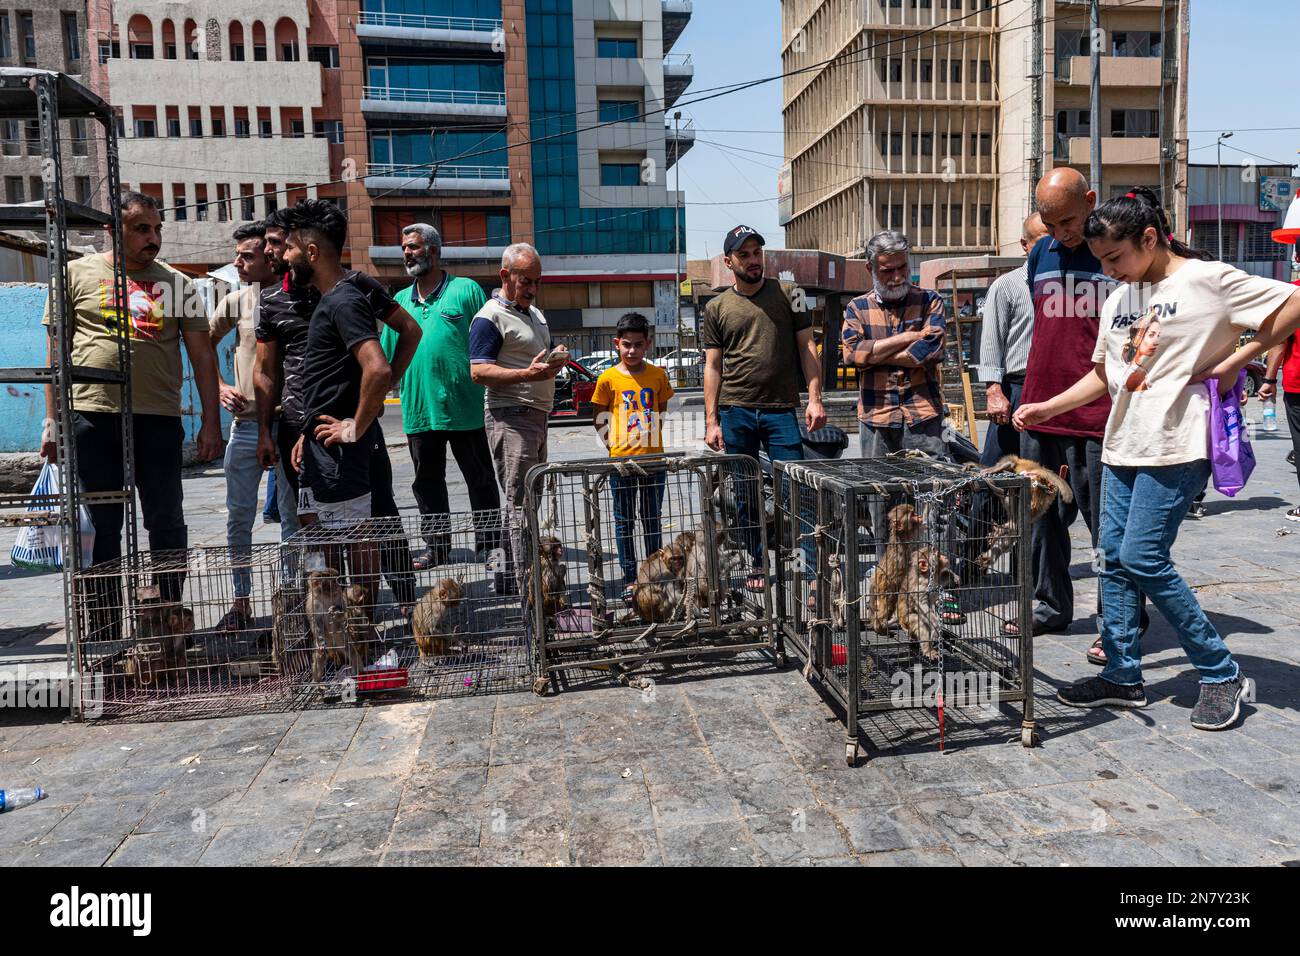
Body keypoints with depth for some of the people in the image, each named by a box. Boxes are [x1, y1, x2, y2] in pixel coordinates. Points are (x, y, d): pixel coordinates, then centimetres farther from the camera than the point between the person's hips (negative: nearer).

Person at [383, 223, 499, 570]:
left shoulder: (466, 290, 0)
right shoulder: (400, 301, 15)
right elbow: (385, 353, 18)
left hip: (465, 407, -4)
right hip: (419, 410, 5)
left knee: (481, 479, 4)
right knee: (427, 481, 10)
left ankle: (490, 542, 16)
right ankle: (436, 545, 22)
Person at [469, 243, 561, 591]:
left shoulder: (535, 313, 20)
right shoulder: (490, 317, -9)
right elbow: (479, 372, -18)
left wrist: (553, 364, 13)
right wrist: (528, 374, -28)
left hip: (537, 415, 10)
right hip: (510, 417, -10)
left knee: (531, 500, 12)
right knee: (521, 503, -10)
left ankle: (511, 578, 21)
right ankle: (525, 585, -8)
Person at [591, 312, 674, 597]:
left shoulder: (658, 375, 1)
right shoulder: (609, 378, -5)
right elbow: (599, 418, 3)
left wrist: (650, 436, 8)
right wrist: (614, 443, -4)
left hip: (654, 457, 2)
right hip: (621, 459, -2)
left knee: (652, 519, 13)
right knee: (624, 521, 7)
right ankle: (630, 579, 16)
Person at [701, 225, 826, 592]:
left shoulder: (787, 295, 8)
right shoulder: (717, 308, 9)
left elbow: (807, 347, 7)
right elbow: (712, 366, 9)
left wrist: (814, 399, -3)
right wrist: (711, 421, 2)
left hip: (781, 410, -1)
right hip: (735, 412, 1)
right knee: (745, 494, 7)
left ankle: (817, 563, 5)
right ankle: (756, 565, 19)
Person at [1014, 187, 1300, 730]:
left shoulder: (1207, 279, -5)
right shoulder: (1118, 301, 15)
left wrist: (1236, 360, -10)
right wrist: (1047, 408, 10)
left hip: (1176, 445, -7)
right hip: (1122, 445, 8)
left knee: (1142, 558, -11)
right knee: (1114, 559, 6)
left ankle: (1221, 674, 8)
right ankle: (1122, 677, 17)